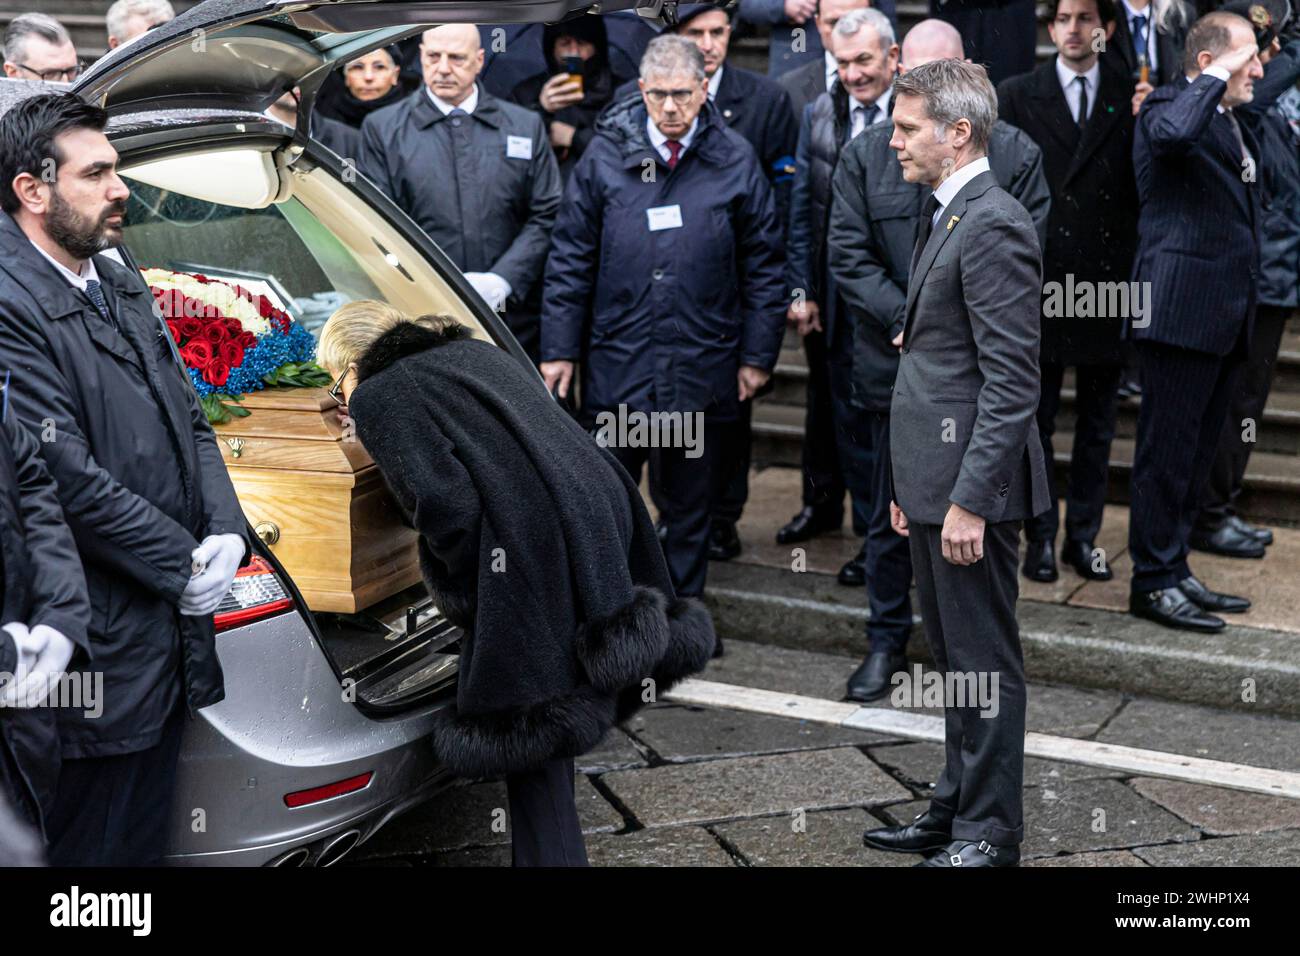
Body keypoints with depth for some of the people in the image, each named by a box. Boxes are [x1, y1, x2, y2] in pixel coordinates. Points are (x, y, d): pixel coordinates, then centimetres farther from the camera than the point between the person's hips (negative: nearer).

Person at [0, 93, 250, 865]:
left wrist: (226, 531, -1)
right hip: (102, 651, -9)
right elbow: (70, 479, -21)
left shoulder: (122, 287, 13)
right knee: (93, 845, 5)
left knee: (145, 837, 19)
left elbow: (189, 418, 15)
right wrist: (186, 566, -14)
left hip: (174, 625, 9)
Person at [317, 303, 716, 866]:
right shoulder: (475, 351, 26)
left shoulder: (376, 397, 3)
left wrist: (464, 594, 2)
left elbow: (445, 506, -11)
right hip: (604, 517, 8)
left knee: (528, 729, 4)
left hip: (529, 549, -8)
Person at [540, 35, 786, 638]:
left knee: (689, 503, 13)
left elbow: (763, 266, 4)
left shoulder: (734, 160, -1)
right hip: (616, 362, 0)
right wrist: (559, 350, 0)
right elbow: (571, 260, 2)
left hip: (700, 363, 0)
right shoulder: (605, 154, -1)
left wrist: (758, 355, 1)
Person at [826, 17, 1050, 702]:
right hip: (893, 366, 1)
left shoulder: (1013, 154, -1)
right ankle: (887, 640, 27)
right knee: (890, 516, 12)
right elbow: (848, 255, -1)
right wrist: (908, 321, -13)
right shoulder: (865, 155, 3)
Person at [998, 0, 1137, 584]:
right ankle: (1041, 536, 16)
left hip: (1107, 285, 1)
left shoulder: (1131, 98, 5)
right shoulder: (1016, 96, 2)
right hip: (1038, 280, -1)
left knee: (1097, 423, 9)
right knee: (1034, 419, 6)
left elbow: (1143, 189, 6)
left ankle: (1084, 535, 20)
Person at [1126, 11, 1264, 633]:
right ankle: (1152, 581, 5)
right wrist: (1216, 79, -19)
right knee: (1167, 450, -3)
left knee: (1196, 453, 14)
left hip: (1225, 316, 9)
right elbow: (1175, 134, -34)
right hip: (1181, 309, -9)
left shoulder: (1234, 125, 21)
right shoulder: (1169, 105, -7)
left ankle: (1174, 570, 23)